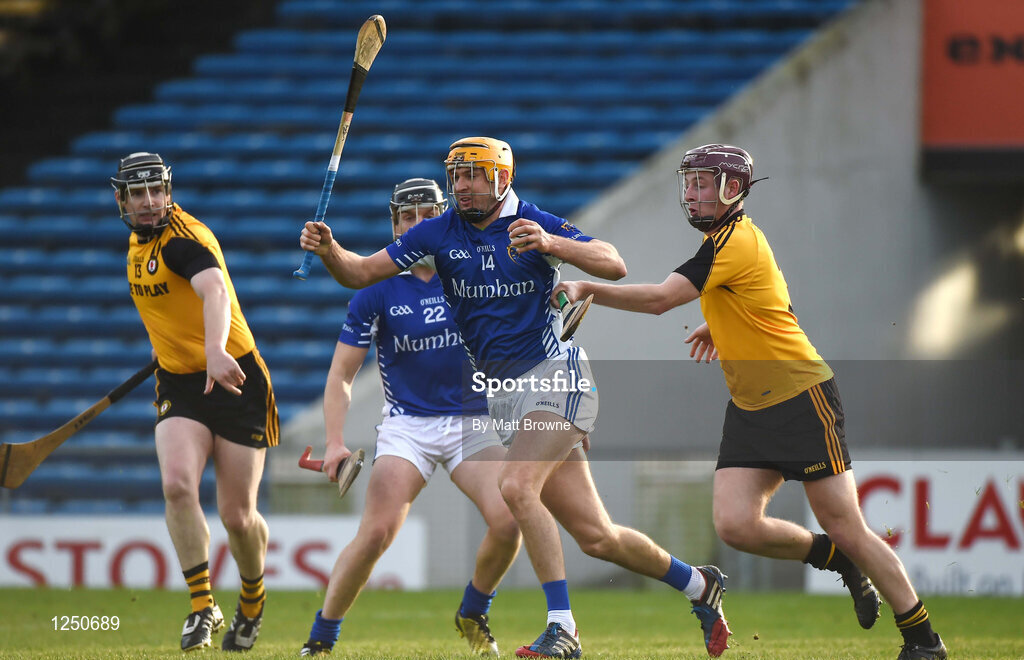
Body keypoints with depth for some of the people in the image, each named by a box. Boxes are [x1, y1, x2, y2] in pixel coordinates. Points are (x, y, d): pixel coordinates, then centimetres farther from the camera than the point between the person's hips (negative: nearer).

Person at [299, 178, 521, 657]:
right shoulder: (377, 290, -3)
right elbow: (341, 375, -2)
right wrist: (335, 442, -15)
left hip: (472, 423, 2)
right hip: (408, 425, -2)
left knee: (507, 520, -19)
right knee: (377, 532, -21)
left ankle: (473, 616, 10)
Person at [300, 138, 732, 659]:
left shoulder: (536, 225, -8)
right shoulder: (438, 234, 3)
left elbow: (614, 266, -18)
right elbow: (361, 274, 2)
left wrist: (549, 244, -34)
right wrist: (328, 250, -19)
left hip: (554, 376, -5)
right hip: (503, 396, 5)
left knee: (516, 485, -28)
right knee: (594, 537, 4)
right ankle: (697, 584, 25)